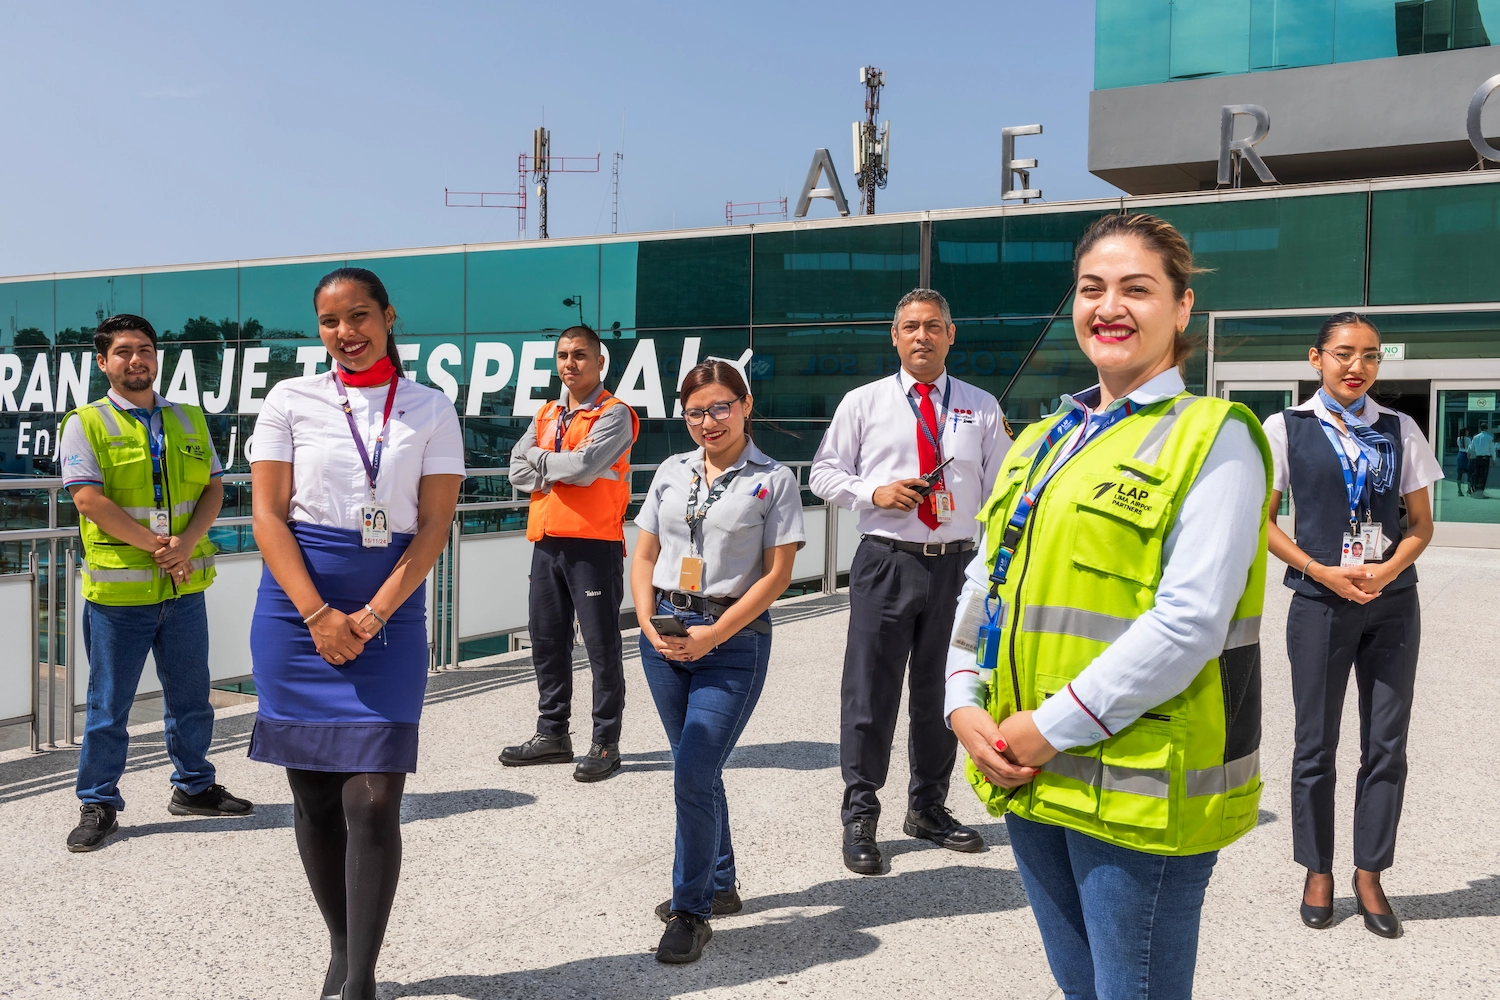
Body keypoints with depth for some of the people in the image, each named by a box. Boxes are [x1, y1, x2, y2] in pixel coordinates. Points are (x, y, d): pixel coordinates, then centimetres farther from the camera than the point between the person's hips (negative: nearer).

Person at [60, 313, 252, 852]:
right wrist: (156, 546, -16)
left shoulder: (190, 419, 10)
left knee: (190, 697, 15)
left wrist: (186, 543, -11)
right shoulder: (85, 424, -3)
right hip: (117, 589, -4)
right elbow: (89, 500, -12)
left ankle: (194, 786, 31)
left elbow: (214, 488, 6)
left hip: (185, 586, 4)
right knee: (108, 705, 7)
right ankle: (98, 804, 21)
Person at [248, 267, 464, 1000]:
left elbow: (434, 526, -1)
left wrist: (369, 619, -10)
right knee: (313, 794, 7)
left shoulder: (431, 410, 4)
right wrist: (320, 617, -11)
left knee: (373, 800, -7)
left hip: (389, 611, -1)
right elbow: (268, 516, -1)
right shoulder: (291, 402, 5)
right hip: (297, 607, 1)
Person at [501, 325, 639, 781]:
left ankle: (606, 743, 8)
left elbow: (584, 465, -19)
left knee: (602, 644, -1)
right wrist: (562, 471, -8)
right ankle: (552, 733, 25)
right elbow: (518, 469, 7)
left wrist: (541, 458, -2)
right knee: (547, 640, 13)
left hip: (594, 542, -7)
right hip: (547, 539, 7)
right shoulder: (546, 415, 17)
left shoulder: (614, 414, -5)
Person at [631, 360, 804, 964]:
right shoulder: (671, 472, 10)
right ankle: (720, 884, 34)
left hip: (733, 640, -4)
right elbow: (644, 557, 11)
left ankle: (691, 911, 8)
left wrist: (713, 635, -14)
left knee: (693, 776, -9)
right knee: (697, 769, 15)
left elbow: (776, 575, -7)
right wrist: (648, 623, -5)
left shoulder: (774, 480, -3)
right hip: (665, 635, 5)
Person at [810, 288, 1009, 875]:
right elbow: (824, 473, 5)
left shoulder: (982, 409, 8)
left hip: (957, 565, 2)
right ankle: (860, 816, 14)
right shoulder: (863, 403, 4)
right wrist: (875, 492, -12)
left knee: (941, 690, 13)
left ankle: (929, 807, 31)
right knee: (870, 691, 0)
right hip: (885, 562, -2)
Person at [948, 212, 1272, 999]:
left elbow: (1190, 619, -18)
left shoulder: (1213, 439, -8)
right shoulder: (1041, 444, 13)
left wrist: (1053, 726, -17)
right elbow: (986, 584, 14)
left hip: (1139, 788, -6)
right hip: (1030, 780, 6)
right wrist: (965, 705, -1)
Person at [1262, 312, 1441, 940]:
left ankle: (1370, 876, 19)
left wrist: (1389, 568, -11)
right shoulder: (1286, 428, -1)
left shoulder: (1399, 430, 6)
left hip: (1393, 604, 3)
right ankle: (1318, 873, 21)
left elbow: (1421, 523, 9)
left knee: (1387, 744, 6)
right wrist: (1322, 571, -12)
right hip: (1321, 604, -2)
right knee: (1317, 744, 6)